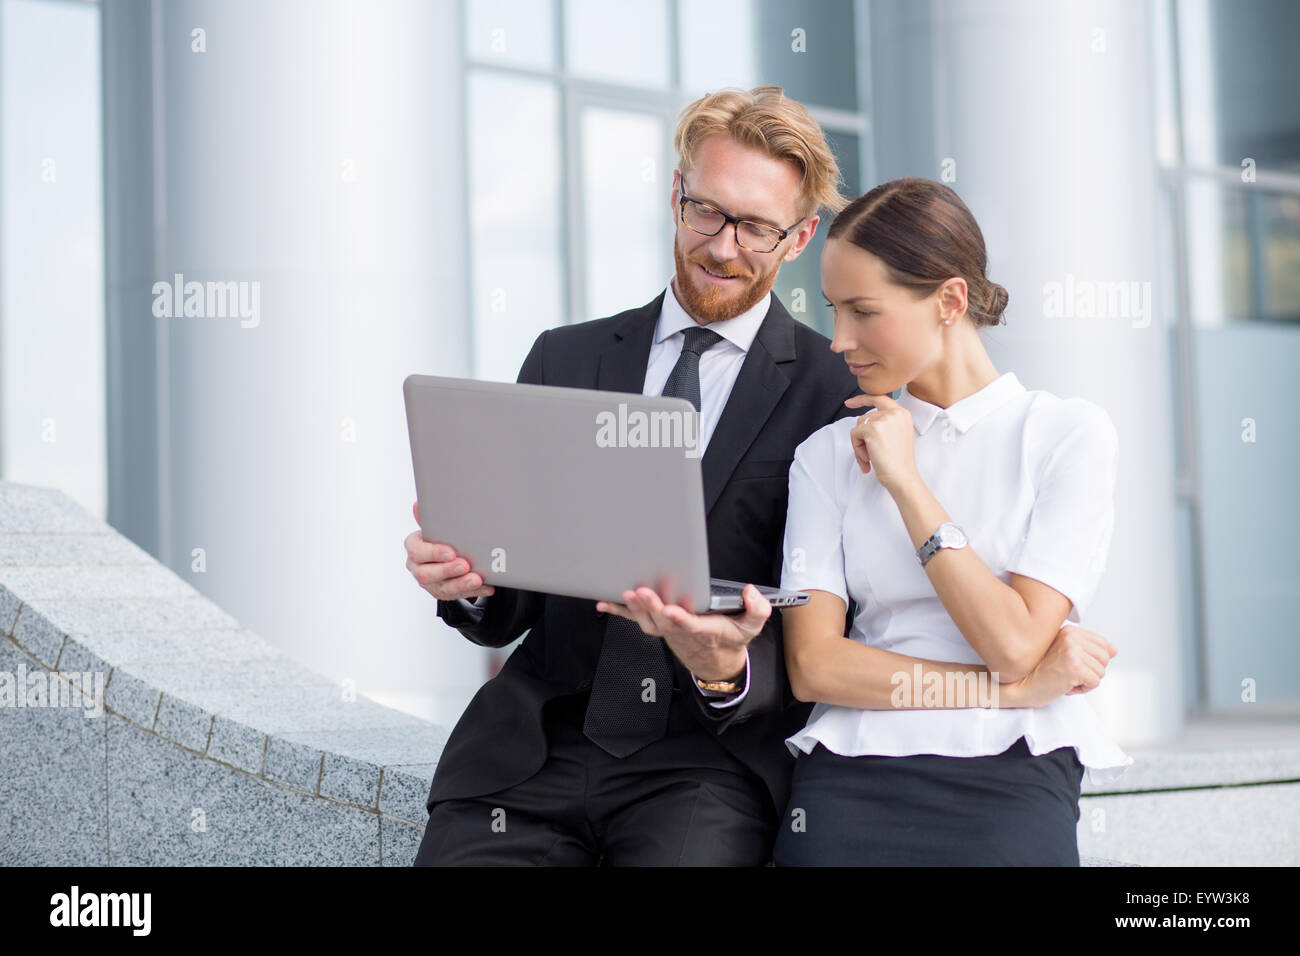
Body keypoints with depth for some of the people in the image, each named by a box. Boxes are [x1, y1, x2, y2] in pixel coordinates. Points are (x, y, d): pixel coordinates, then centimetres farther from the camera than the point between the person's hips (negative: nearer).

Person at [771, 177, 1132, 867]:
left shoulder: (1068, 434, 0)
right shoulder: (829, 454, 8)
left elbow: (1014, 644, -10)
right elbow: (813, 664, -1)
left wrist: (905, 483, -8)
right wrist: (1010, 689, -8)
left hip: (1007, 784, -2)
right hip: (848, 782, 2)